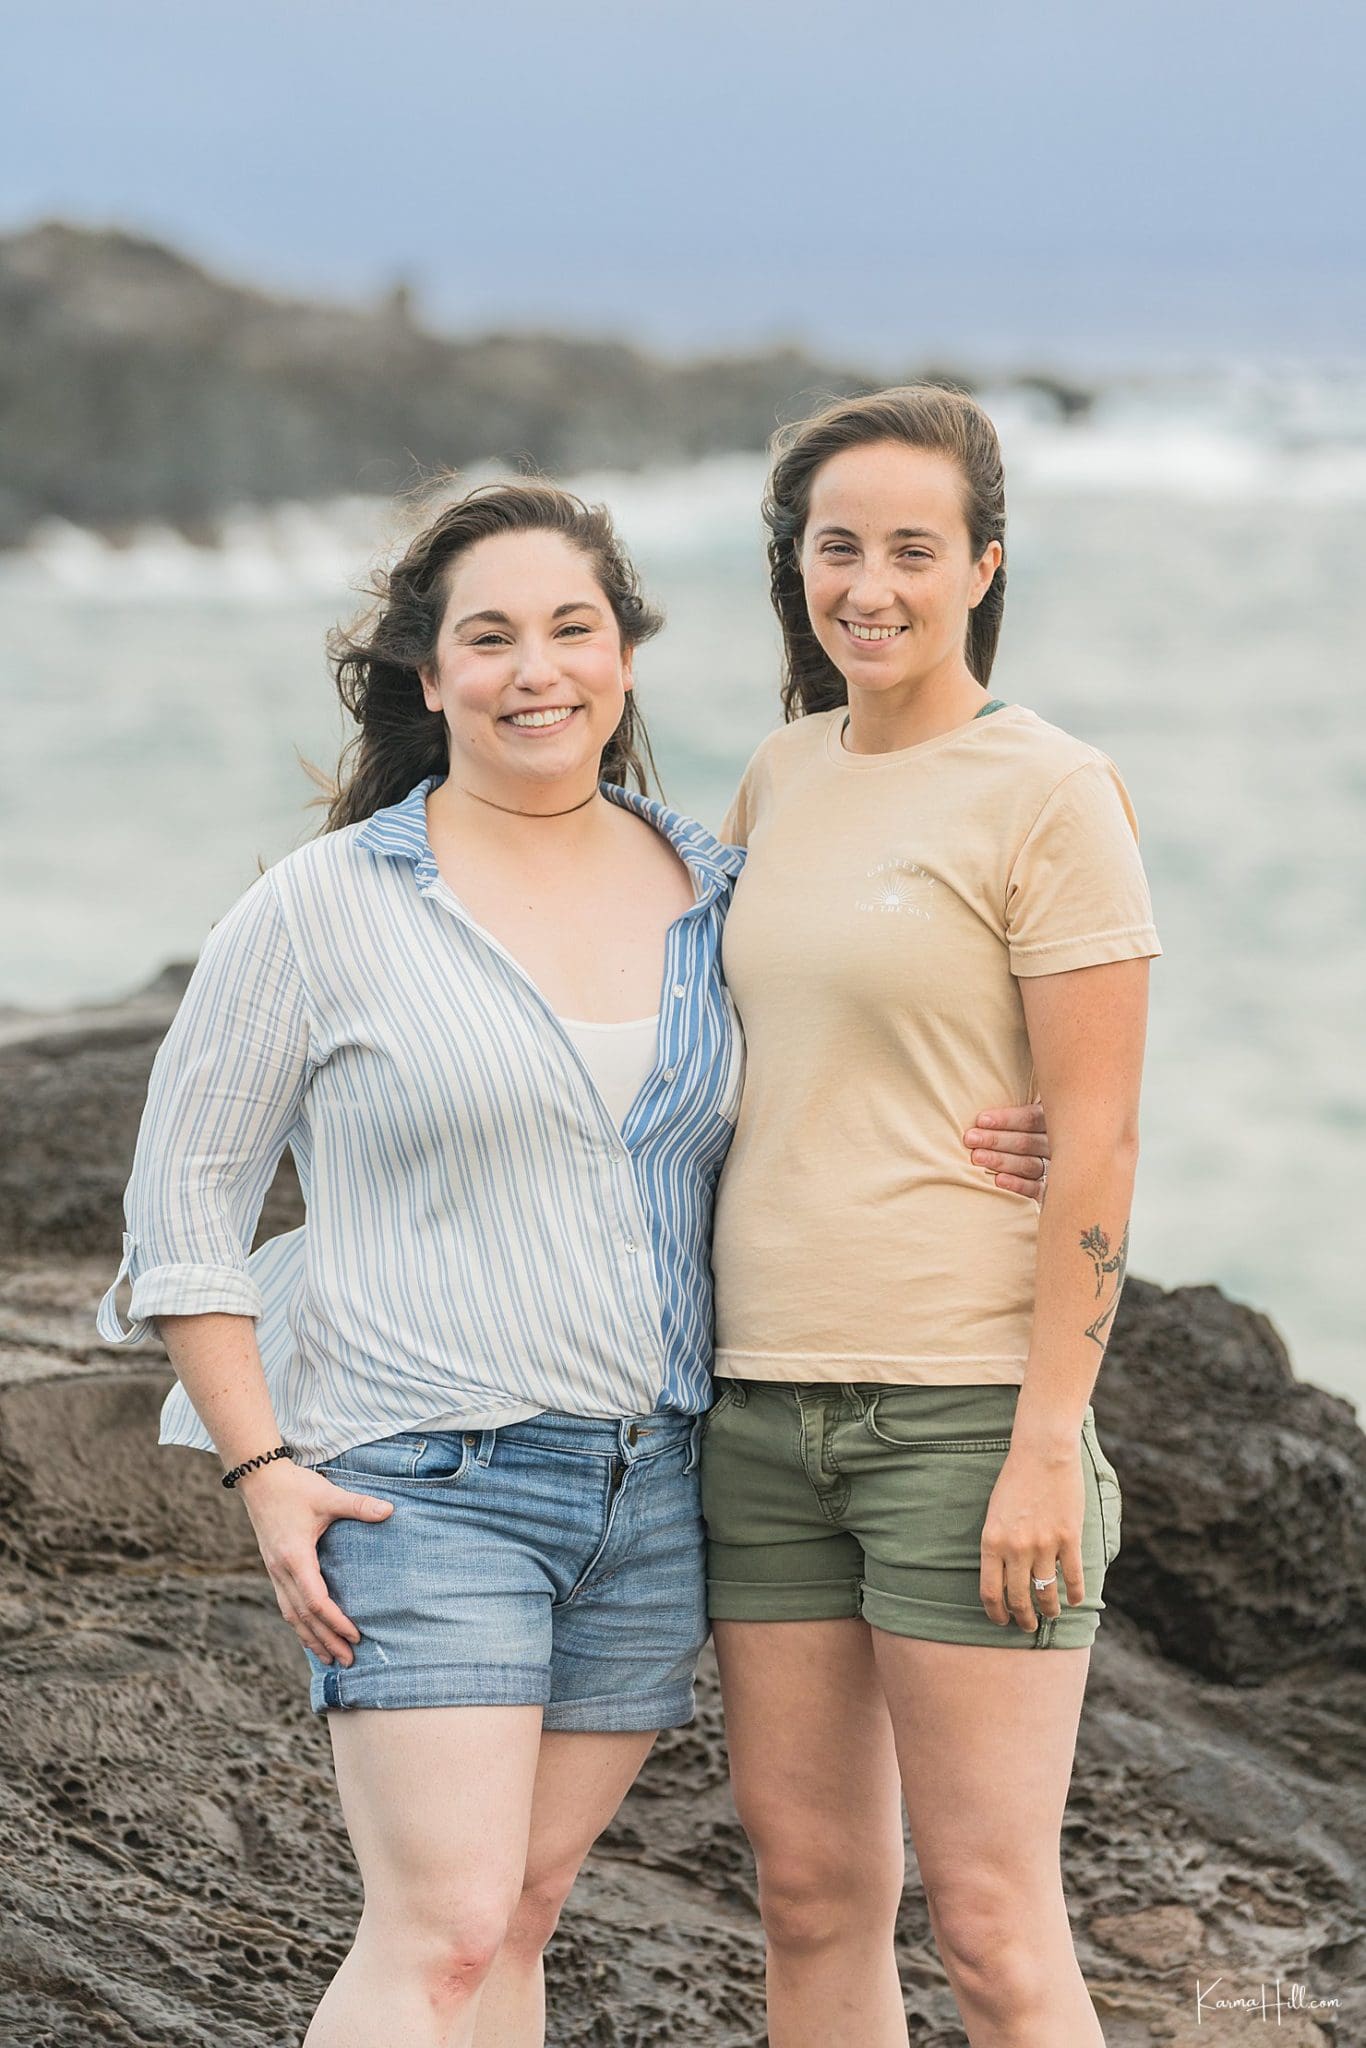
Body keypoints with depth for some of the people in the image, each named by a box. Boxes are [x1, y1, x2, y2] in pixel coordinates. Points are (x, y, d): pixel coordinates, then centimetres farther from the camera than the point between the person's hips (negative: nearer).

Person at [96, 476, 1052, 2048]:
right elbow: (183, 1191, -2)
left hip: (655, 1488, 5)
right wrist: (265, 1475, -9)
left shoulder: (710, 897, 9)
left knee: (516, 1917, 8)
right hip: (421, 1485, -5)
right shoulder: (324, 908, -5)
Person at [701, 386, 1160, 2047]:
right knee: (810, 1894, 9)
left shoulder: (1053, 796, -7)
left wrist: (1048, 1445, -16)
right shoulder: (785, 775, 13)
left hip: (968, 1401, -7)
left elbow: (1098, 1135, -11)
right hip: (768, 1401, 7)